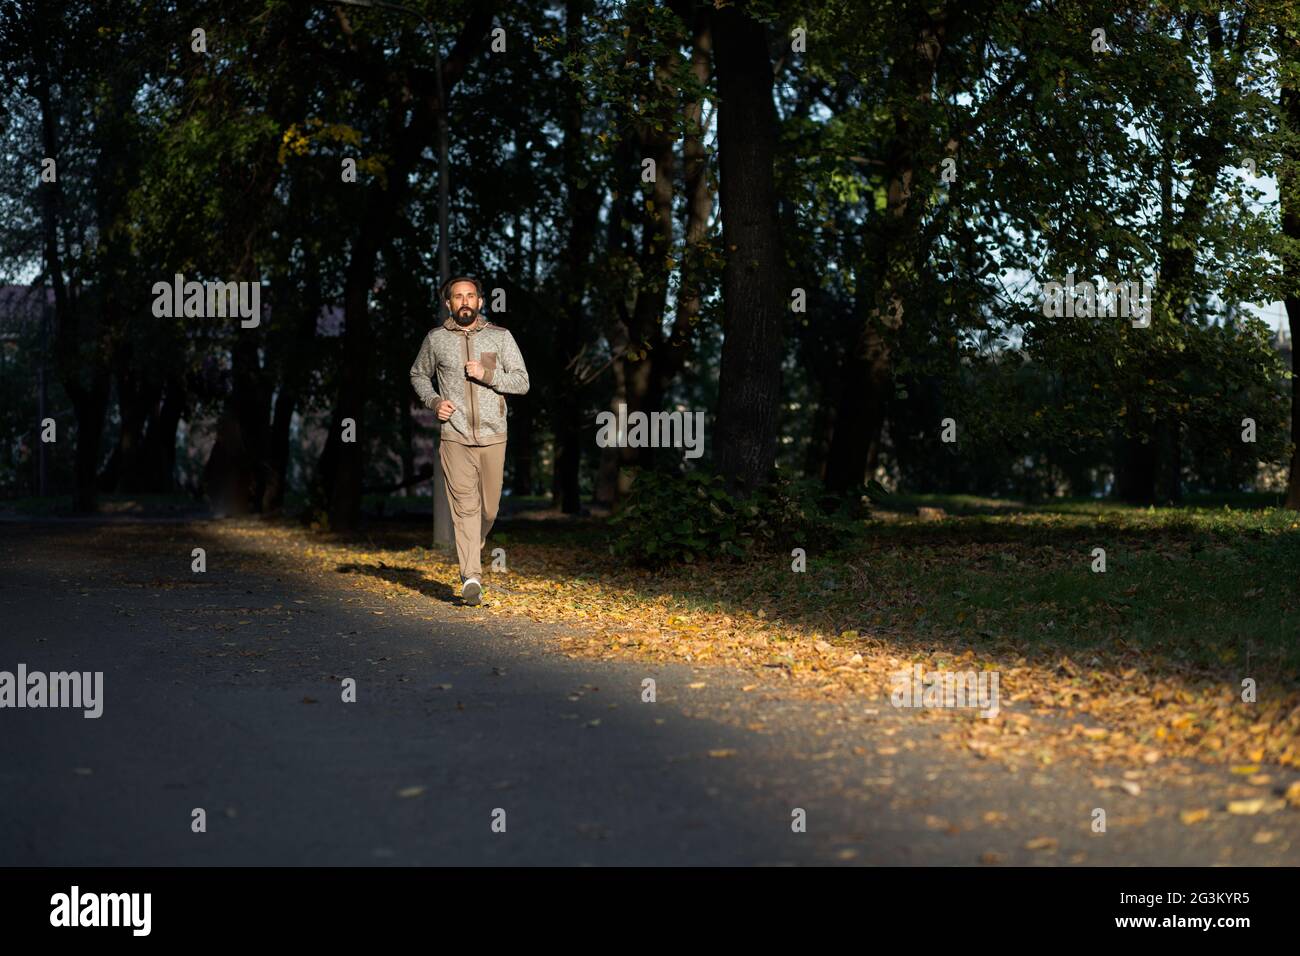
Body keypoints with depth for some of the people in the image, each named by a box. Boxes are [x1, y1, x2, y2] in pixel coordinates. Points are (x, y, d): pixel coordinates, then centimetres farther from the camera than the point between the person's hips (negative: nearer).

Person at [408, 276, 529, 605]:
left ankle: (475, 545, 39)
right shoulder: (436, 339, 4)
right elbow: (418, 374, 19)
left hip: (493, 436, 1)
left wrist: (487, 374, -16)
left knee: (488, 507, 9)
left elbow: (522, 382, -1)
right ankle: (471, 578, -13)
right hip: (455, 437, -1)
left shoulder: (500, 337, 2)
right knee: (464, 506, -10)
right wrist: (434, 401, 0)